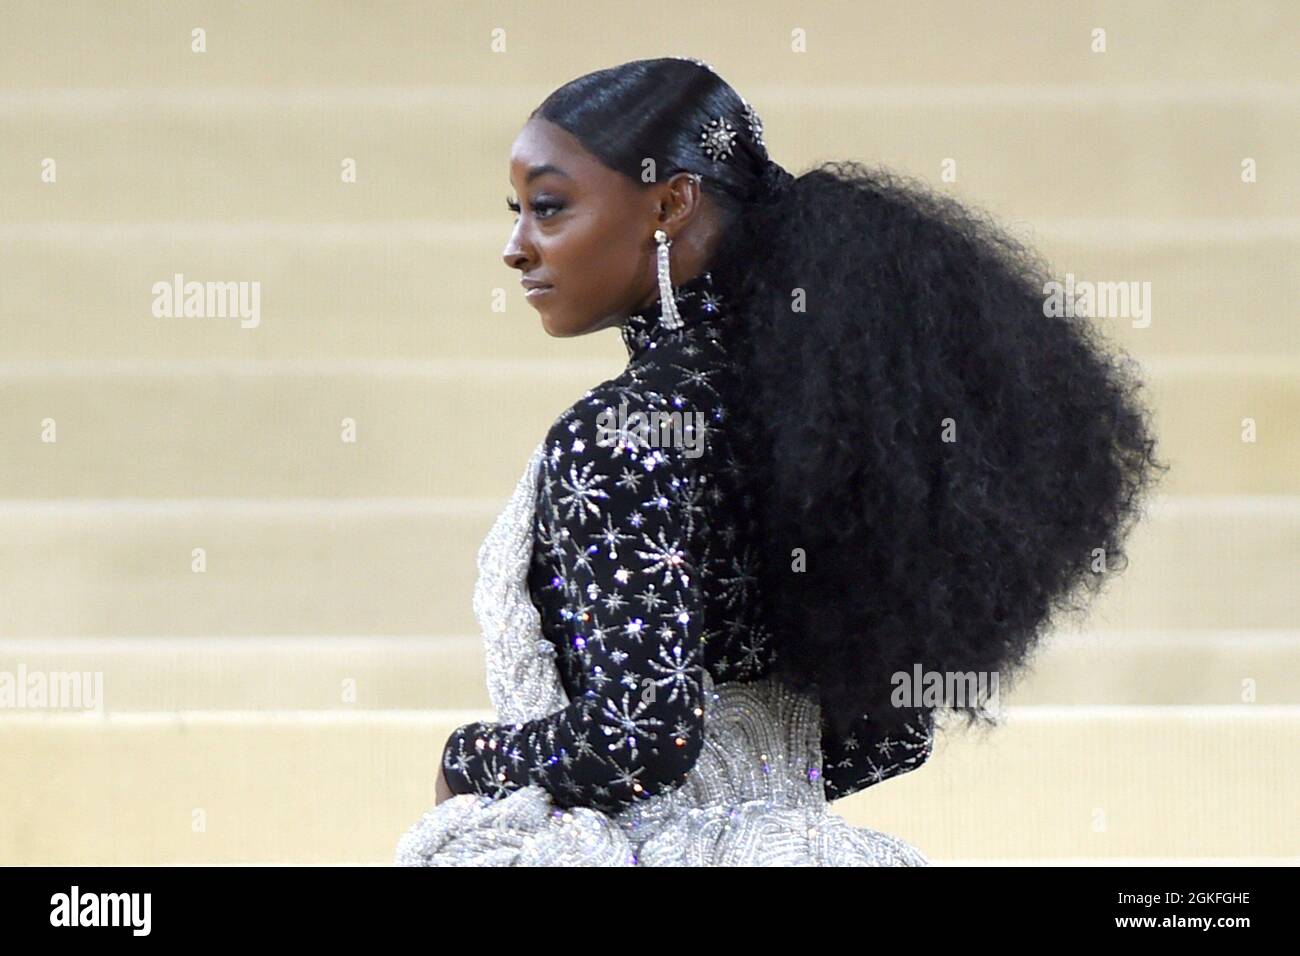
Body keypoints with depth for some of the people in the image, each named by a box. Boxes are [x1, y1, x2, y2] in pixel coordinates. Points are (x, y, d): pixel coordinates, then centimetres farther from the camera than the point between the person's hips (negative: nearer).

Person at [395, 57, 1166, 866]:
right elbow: (894, 731, 11)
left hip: (621, 855, -8)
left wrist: (470, 760, -6)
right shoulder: (808, 403, 8)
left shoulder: (613, 437, -15)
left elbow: (640, 734, -23)